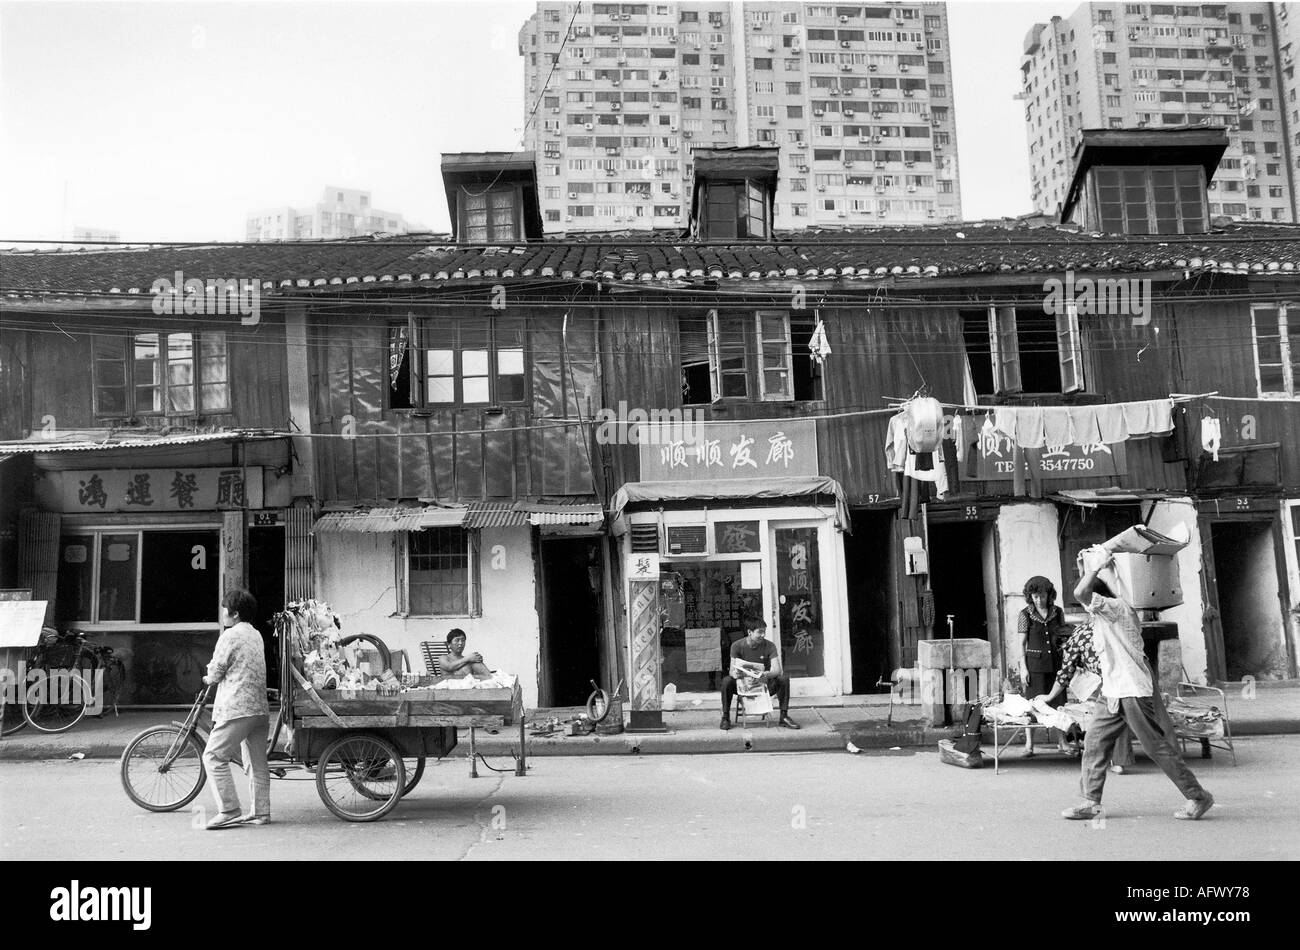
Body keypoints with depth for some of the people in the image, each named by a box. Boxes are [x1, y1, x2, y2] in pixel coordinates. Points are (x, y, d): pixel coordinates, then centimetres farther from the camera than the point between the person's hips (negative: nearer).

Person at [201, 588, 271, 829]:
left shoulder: (231, 635, -8)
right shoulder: (256, 635, 18)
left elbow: (215, 672, -5)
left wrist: (209, 678, 16)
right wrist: (216, 676, 21)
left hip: (237, 707, -9)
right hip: (260, 707, 9)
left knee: (214, 757, -4)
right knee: (258, 763, 11)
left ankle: (229, 812, -8)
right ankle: (261, 812, 13)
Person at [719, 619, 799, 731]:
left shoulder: (769, 646, -9)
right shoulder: (737, 646, -9)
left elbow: (777, 670, -19)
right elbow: (732, 670, -15)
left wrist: (765, 675, -43)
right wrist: (734, 673, -42)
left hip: (764, 684, 1)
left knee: (784, 679, -25)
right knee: (726, 681, -30)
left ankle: (784, 716, -14)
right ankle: (725, 717, -14)